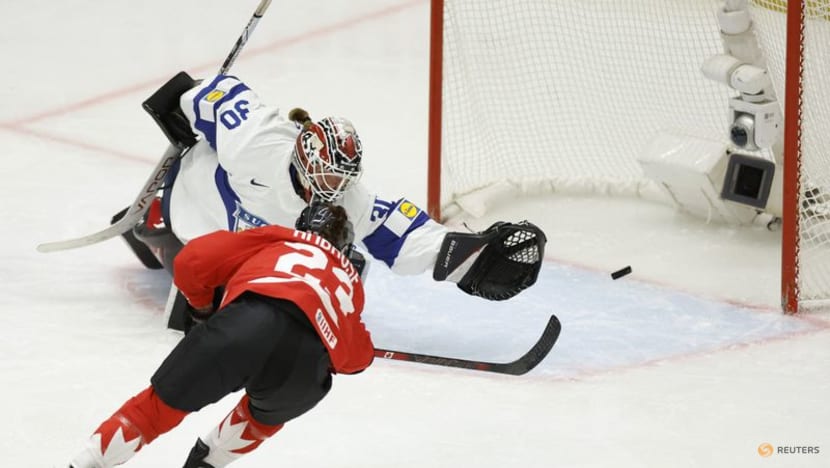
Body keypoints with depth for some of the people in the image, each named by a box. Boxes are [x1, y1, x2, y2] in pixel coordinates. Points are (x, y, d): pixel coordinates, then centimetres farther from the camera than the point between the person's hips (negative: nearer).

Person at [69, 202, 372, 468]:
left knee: (160, 403, 12)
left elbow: (191, 260, 24)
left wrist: (200, 306, 41)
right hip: (305, 363, 1)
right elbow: (358, 358, 39)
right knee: (265, 413, 35)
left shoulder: (273, 238, 33)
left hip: (244, 323, -1)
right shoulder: (350, 281, 39)